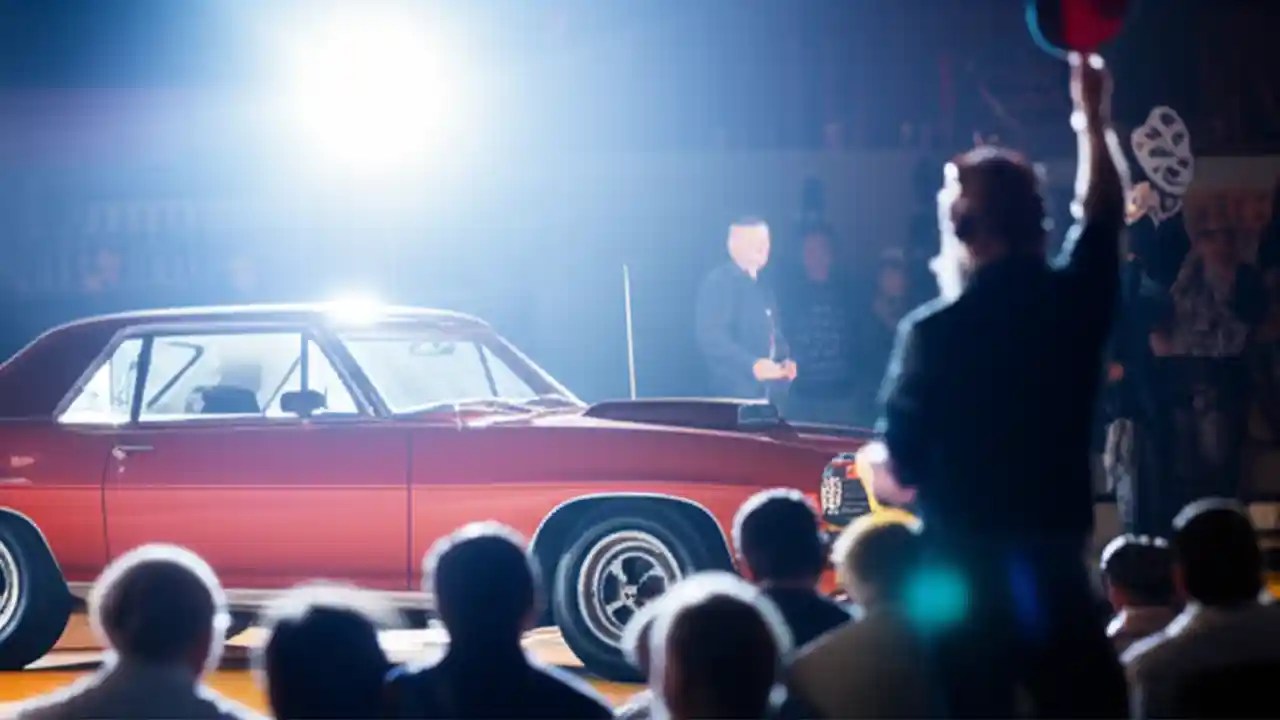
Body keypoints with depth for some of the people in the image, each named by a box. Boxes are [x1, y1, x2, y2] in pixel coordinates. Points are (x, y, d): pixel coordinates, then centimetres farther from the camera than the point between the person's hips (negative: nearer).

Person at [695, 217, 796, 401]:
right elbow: (710, 338, -19)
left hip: (769, 391, 8)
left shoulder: (762, 288, 21)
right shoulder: (718, 282, -7)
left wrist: (784, 362, 3)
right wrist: (752, 364, -30)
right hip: (736, 391, -8)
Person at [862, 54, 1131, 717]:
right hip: (1059, 563, 3)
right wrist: (1092, 115, 30)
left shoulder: (933, 332, -12)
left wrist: (875, 463, 15)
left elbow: (900, 470, -8)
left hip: (966, 572, -3)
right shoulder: (1074, 302, -2)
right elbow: (1103, 213, 19)